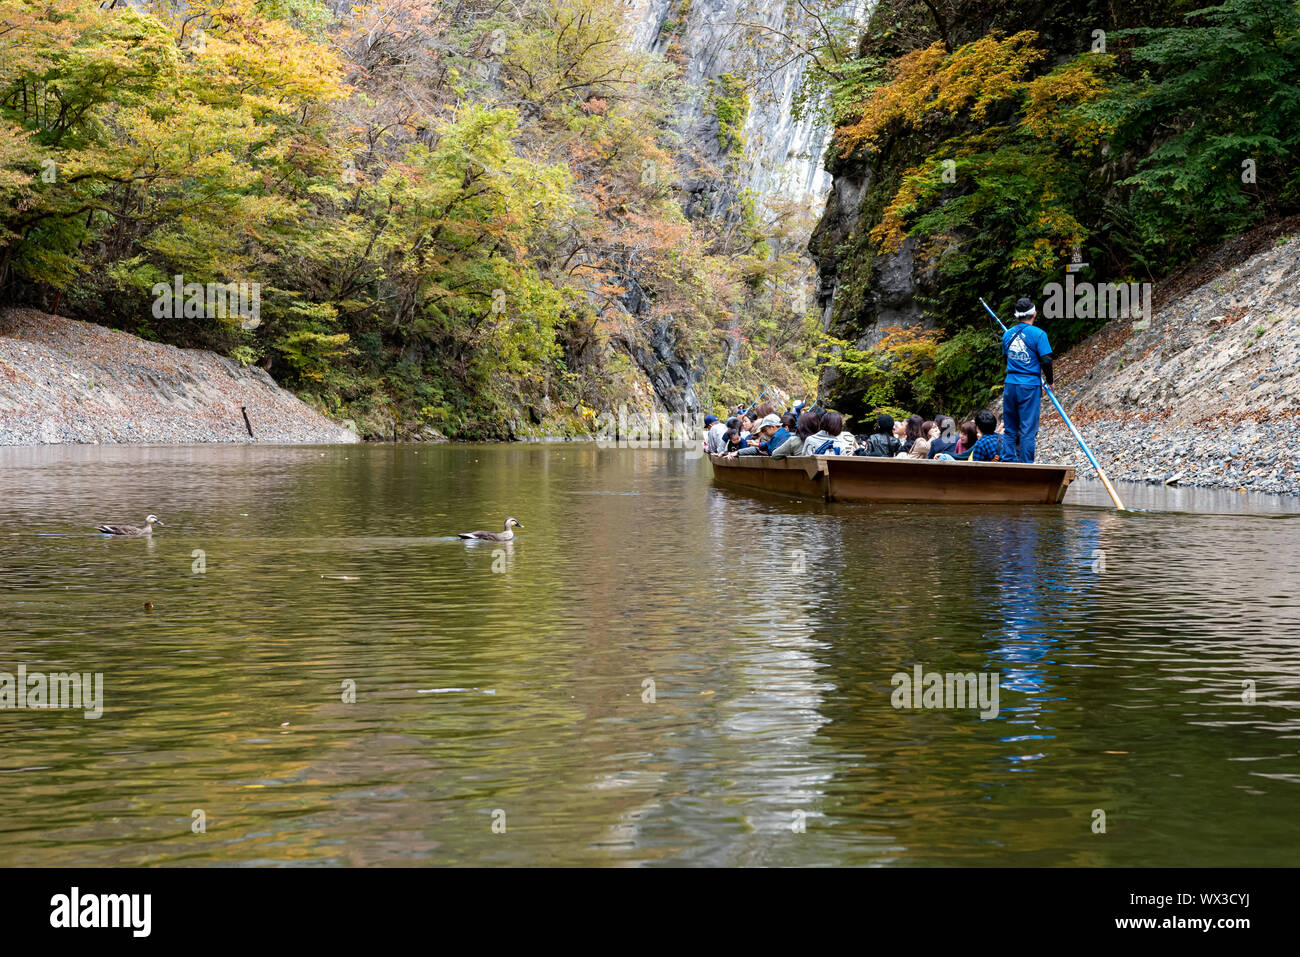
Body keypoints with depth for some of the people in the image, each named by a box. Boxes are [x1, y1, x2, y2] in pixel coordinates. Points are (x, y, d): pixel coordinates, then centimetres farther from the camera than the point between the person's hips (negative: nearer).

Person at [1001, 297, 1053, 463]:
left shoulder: (1007, 334, 9)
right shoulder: (1038, 334, -7)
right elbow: (1046, 360, -11)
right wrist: (1049, 381, 4)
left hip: (1010, 385, 4)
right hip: (1030, 386, -4)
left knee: (1009, 429, 11)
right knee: (1028, 429, -2)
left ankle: (1007, 463, 8)